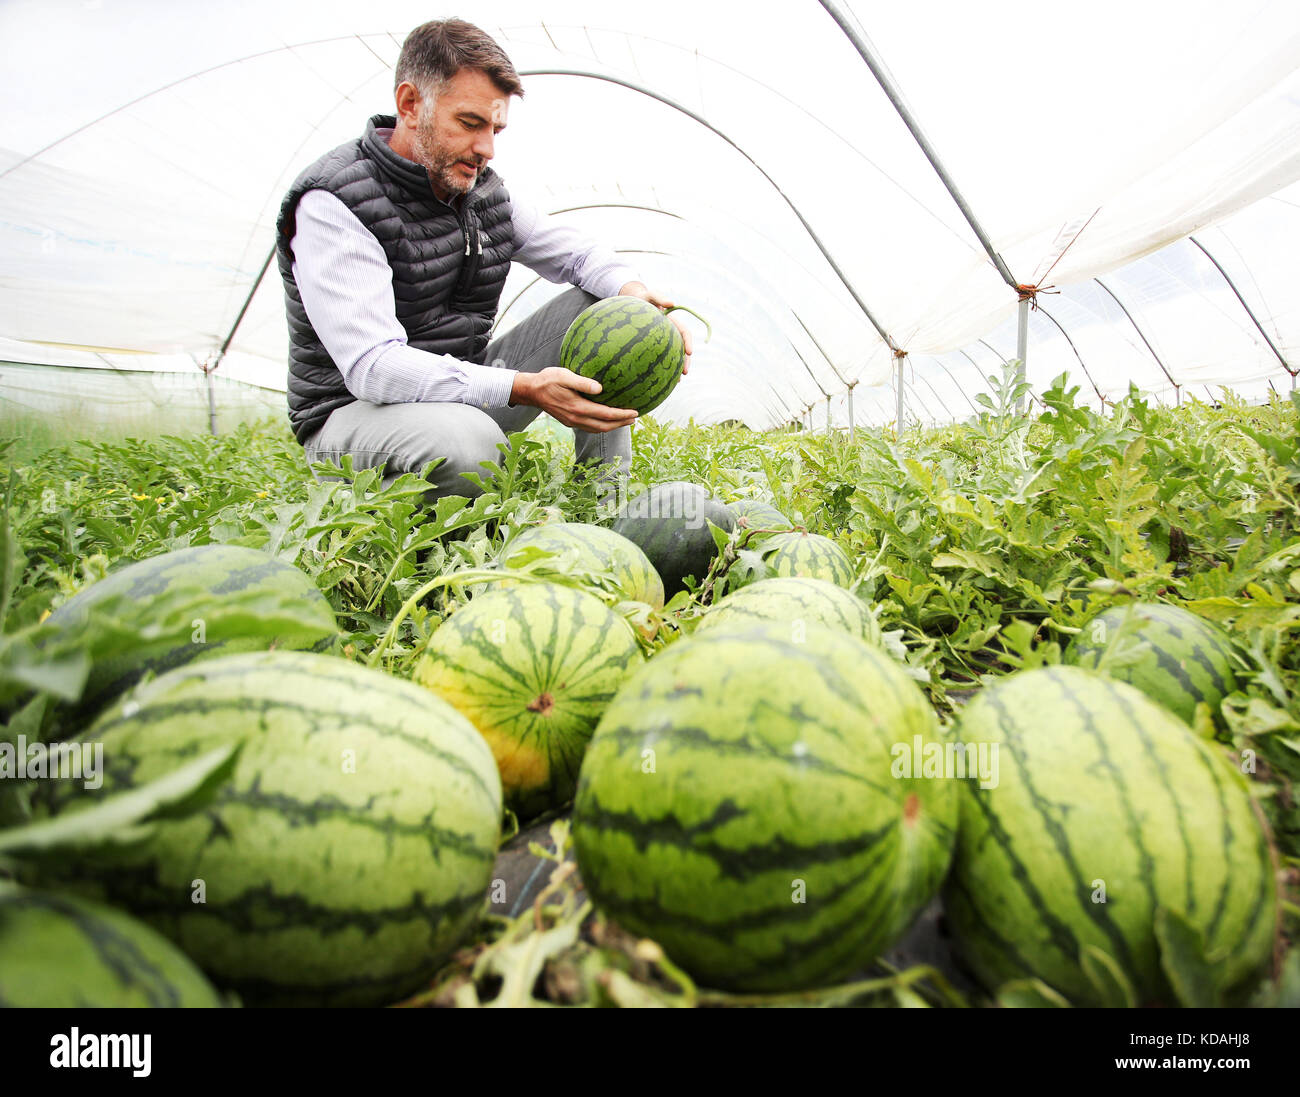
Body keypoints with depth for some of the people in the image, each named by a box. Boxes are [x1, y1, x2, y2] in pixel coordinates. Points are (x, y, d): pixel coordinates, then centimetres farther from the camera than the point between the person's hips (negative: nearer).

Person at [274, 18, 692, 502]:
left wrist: (630, 288, -13)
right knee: (466, 443, -43)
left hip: (465, 394, 7)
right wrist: (525, 387, -38)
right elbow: (372, 366, -29)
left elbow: (577, 253, 13)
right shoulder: (333, 202, -18)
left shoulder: (485, 192, 4)